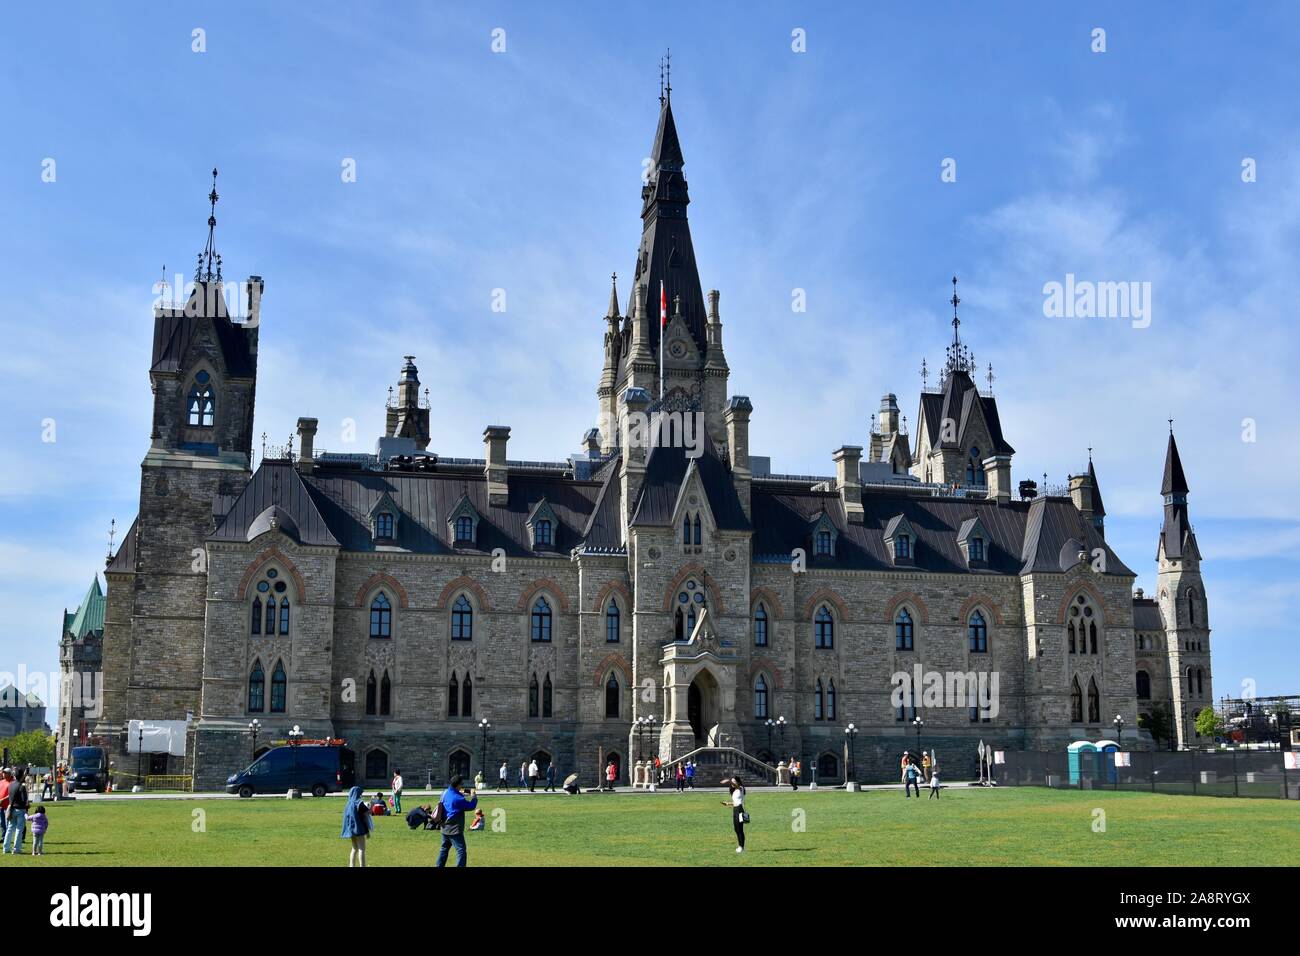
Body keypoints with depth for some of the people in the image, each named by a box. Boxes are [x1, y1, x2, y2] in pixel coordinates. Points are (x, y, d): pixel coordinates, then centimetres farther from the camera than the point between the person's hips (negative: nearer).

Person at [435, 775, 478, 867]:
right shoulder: (458, 798, -23)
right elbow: (471, 806, -13)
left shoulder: (445, 792, 2)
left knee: (444, 849, 22)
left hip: (445, 828, 9)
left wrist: (462, 794, 8)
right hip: (455, 830, -9)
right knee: (461, 851, -6)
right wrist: (474, 797, 4)